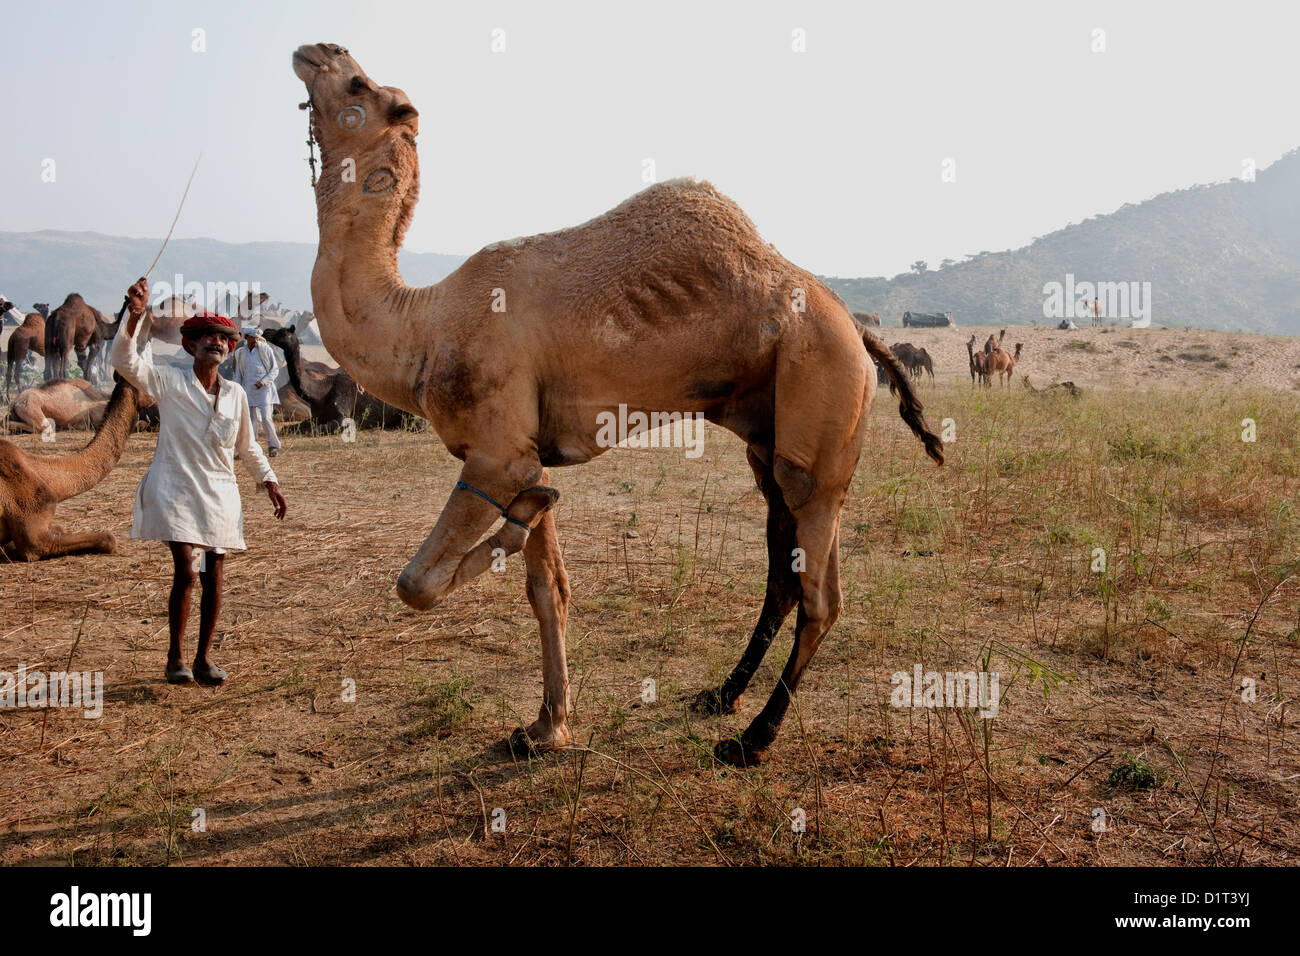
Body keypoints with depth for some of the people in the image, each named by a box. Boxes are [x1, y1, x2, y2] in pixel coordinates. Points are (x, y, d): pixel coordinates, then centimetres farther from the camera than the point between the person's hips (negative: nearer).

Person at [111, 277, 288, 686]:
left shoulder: (235, 394, 8)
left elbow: (248, 446, 20)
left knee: (213, 577, 5)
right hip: (175, 490, -4)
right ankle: (175, 657, 4)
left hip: (219, 495, 4)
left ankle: (204, 657, 18)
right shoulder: (169, 383, -3)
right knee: (186, 572, -14)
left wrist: (270, 483, 18)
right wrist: (135, 316, -34)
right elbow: (124, 361, -19)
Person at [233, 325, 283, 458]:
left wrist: (264, 381, -11)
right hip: (248, 390, 3)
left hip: (264, 388, -3)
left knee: (266, 417, -13)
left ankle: (273, 445, 0)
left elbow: (275, 369, 3)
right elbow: (238, 376, 18)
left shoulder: (266, 350, 2)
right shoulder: (240, 354, 11)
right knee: (253, 419, 2)